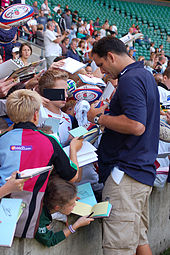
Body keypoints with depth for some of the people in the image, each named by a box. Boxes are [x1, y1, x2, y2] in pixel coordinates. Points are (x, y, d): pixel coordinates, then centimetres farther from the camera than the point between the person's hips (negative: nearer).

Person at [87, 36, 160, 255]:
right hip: (144, 170, 11)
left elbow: (136, 125, -26)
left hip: (127, 172, -11)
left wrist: (99, 118, -13)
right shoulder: (145, 75, 19)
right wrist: (106, 116, 20)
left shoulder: (130, 79, -14)